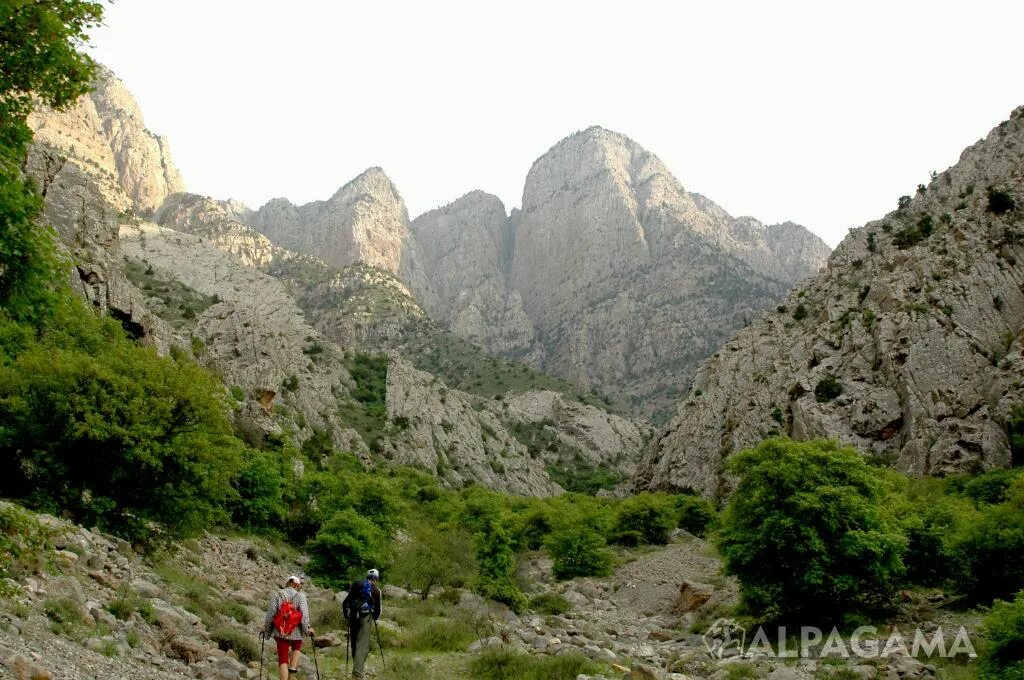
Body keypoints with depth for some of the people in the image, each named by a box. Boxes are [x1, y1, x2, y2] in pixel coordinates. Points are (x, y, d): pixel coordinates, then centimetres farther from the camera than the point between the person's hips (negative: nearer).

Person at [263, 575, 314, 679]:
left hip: (280, 631, 0)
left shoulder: (277, 595, 3)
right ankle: (293, 667, 19)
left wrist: (266, 629, 11)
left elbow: (270, 613, -1)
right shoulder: (300, 595, -3)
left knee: (283, 660, 7)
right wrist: (307, 629, -1)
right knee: (297, 647, 33)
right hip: (295, 631, 0)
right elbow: (304, 614, -12)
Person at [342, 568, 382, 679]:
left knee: (354, 643, 15)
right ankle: (358, 672, -11)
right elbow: (378, 608, 8)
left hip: (352, 616, 4)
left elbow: (345, 602, 10)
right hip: (366, 617, -4)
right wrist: (375, 618, 27)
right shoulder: (376, 590, 5)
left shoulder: (356, 585, 13)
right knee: (363, 644, -4)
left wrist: (346, 616, 20)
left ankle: (358, 668, 25)